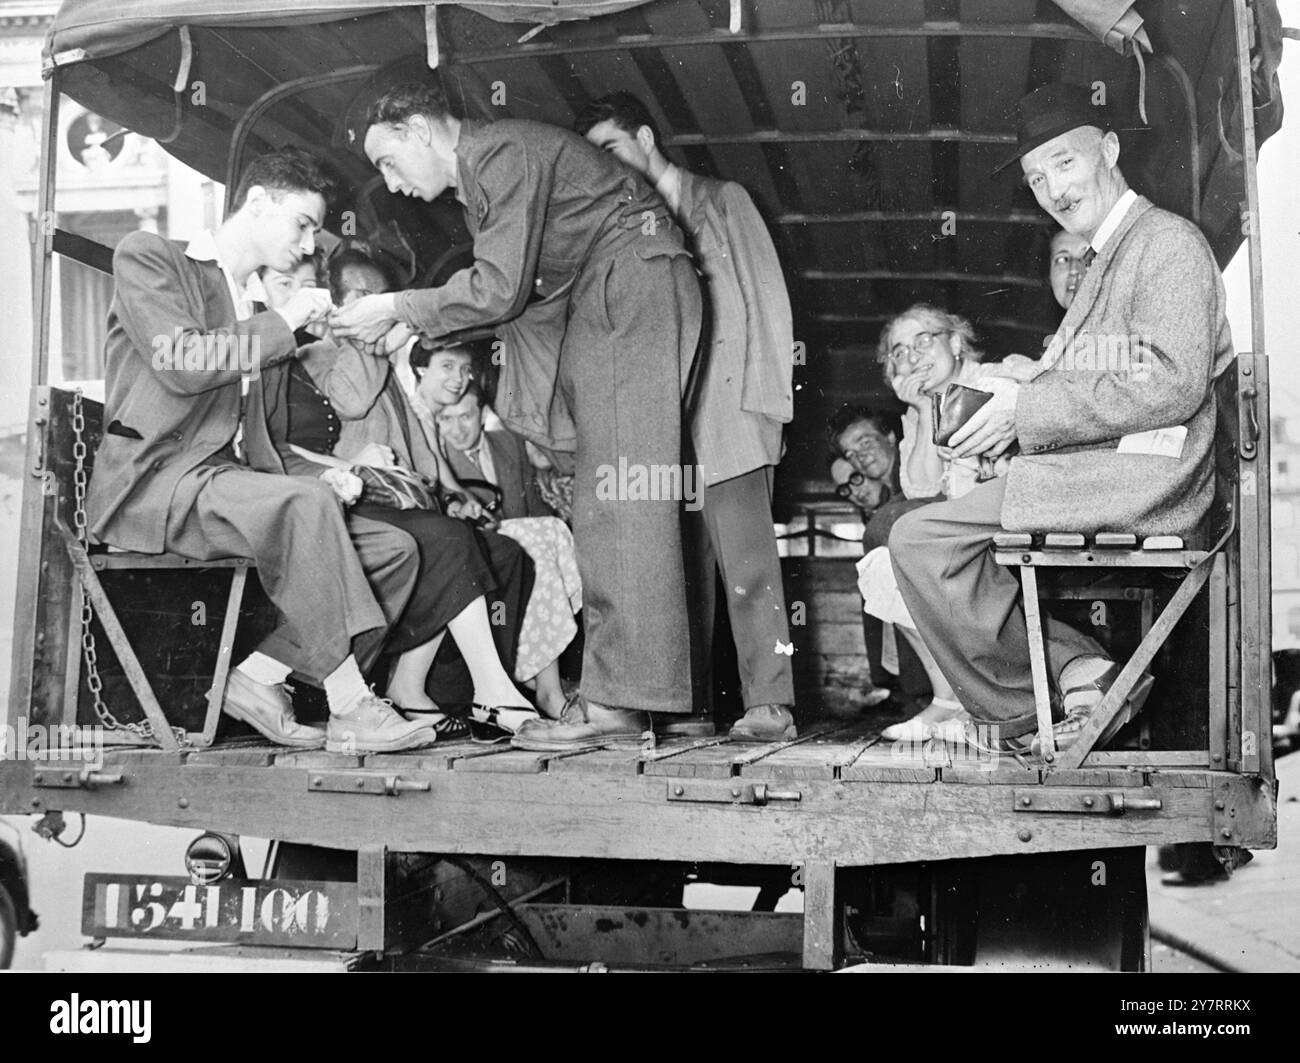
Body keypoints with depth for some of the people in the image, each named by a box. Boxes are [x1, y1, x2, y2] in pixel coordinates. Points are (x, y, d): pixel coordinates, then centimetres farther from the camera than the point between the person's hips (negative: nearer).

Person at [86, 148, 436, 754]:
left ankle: (259, 678, -14)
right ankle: (349, 706, -30)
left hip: (224, 486, 8)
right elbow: (180, 364, -14)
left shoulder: (258, 306, 25)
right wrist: (283, 323, -7)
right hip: (152, 482, -8)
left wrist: (316, 476, 3)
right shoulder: (147, 258, 5)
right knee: (306, 505, -34)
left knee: (395, 548, -10)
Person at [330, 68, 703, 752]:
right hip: (596, 303, 10)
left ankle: (614, 701, -16)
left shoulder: (502, 153, -13)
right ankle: (615, 699, 3)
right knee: (603, 497, 4)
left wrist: (399, 307, -10)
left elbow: (500, 289, -19)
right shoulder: (474, 180, 18)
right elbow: (507, 291, 15)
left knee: (618, 492, -15)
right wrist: (413, 323, 4)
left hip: (636, 284, -10)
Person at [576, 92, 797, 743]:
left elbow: (765, 295, 4)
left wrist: (764, 397, -7)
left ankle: (770, 705, -15)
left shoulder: (722, 201, 10)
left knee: (744, 557, -13)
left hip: (727, 410, -4)